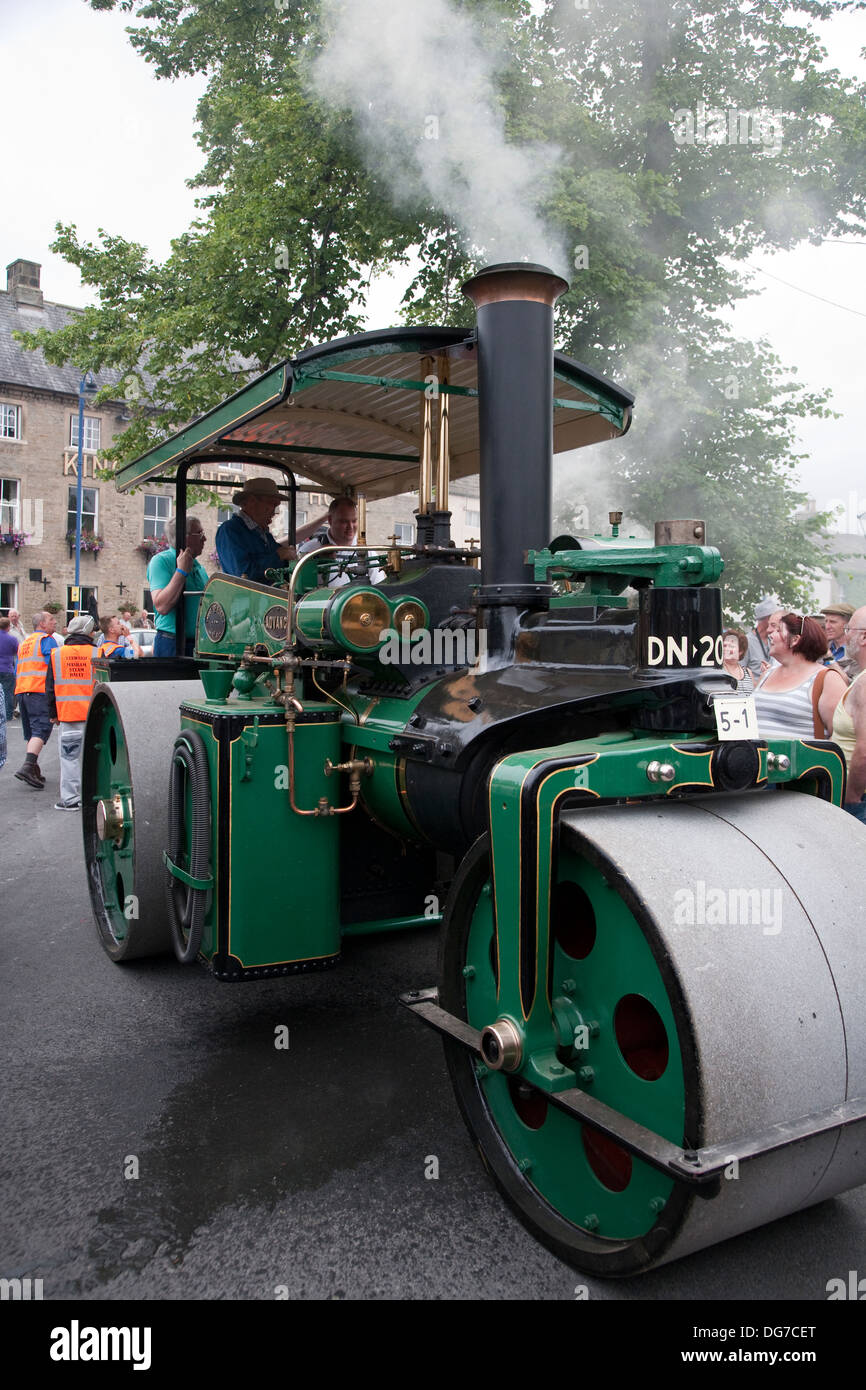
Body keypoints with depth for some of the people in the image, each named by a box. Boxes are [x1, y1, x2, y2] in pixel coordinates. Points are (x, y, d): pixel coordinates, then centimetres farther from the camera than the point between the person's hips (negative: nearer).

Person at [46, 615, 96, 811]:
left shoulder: (57, 654, 3)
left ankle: (70, 799, 4)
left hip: (67, 715, 1)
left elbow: (50, 688, 8)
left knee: (69, 757, 4)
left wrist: (53, 714, 16)